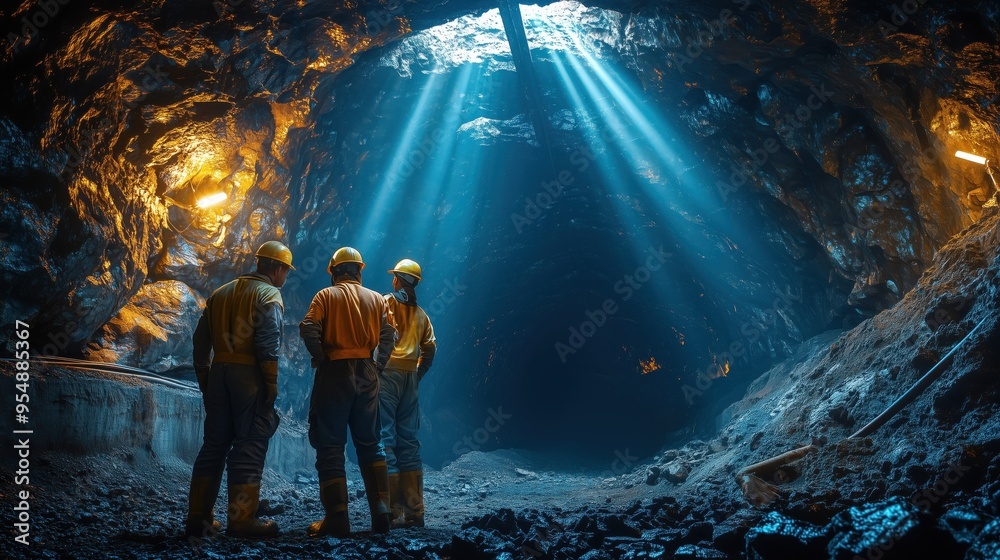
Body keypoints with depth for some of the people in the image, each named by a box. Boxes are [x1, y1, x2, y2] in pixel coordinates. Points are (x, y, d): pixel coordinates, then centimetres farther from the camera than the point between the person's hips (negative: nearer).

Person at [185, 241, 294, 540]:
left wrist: (205, 381, 19)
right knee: (249, 447, -1)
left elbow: (201, 340, 16)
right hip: (250, 376, -7)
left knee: (214, 445, 13)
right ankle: (242, 519, -1)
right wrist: (272, 384, -12)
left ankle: (198, 518, 15)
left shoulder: (220, 294, 18)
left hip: (218, 373, 7)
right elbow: (268, 342, -16)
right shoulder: (269, 295, -4)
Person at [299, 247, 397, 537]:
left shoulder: (326, 296, 2)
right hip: (366, 374, 3)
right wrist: (378, 365, 3)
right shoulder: (376, 298, 10)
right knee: (370, 444, 13)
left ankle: (337, 519, 0)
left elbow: (308, 328, -14)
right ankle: (381, 512, 9)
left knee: (330, 446, 2)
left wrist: (321, 357, -3)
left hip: (334, 372, -3)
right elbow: (388, 334, -2)